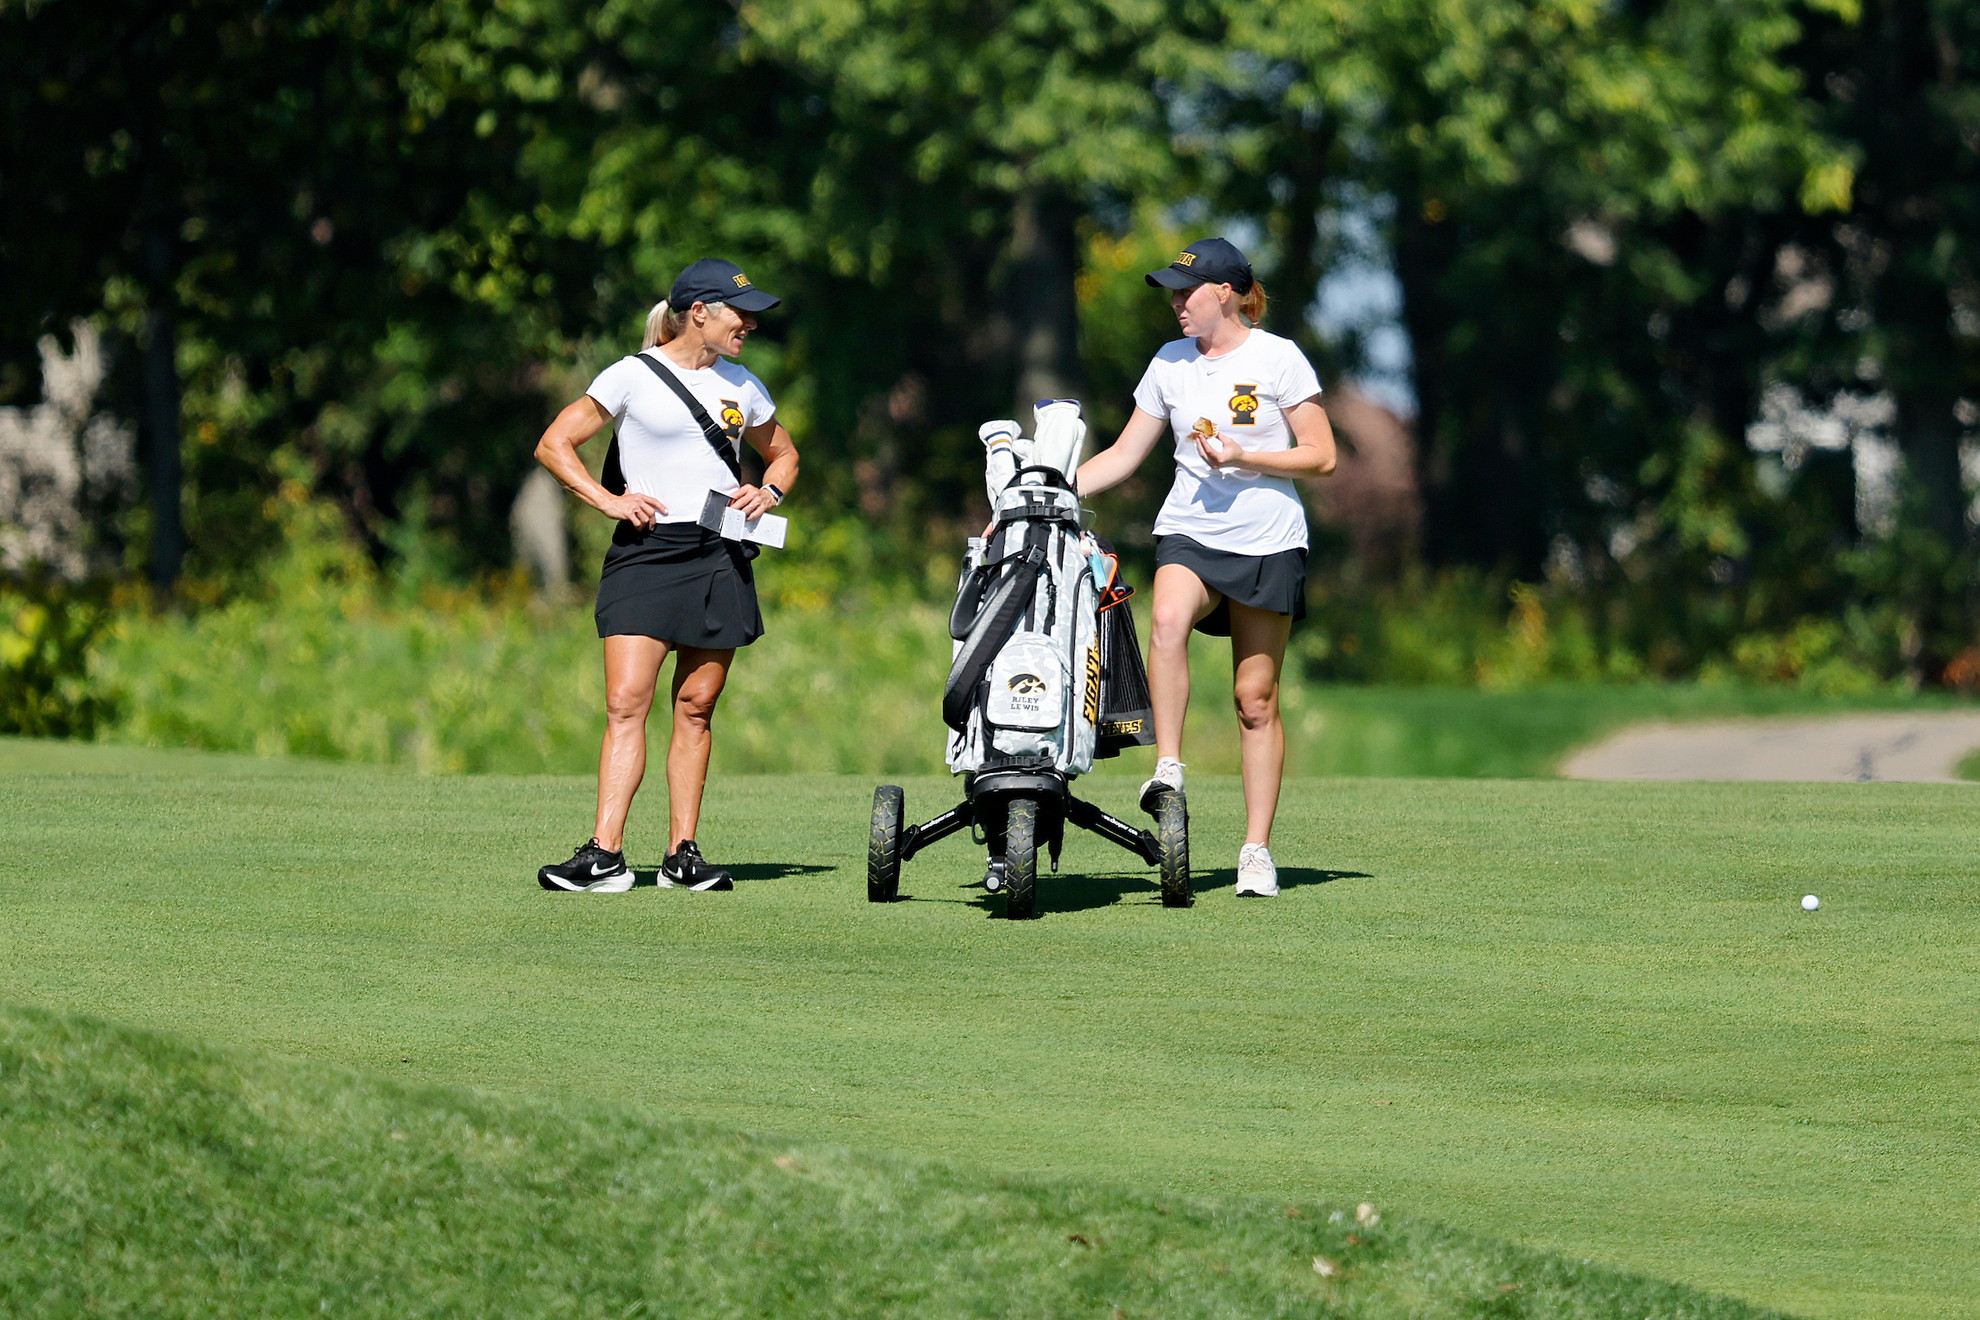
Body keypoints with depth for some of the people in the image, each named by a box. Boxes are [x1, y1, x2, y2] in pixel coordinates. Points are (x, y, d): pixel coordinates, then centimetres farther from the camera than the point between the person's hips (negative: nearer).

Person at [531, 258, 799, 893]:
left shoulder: (740, 385, 14)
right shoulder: (634, 376, 0)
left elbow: (783, 453, 30)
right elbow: (553, 445, 1)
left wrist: (769, 491, 8)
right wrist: (608, 499, -10)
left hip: (720, 556, 4)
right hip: (645, 553, -4)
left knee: (695, 708, 3)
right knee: (626, 703, -13)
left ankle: (683, 853, 8)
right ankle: (606, 854, -16)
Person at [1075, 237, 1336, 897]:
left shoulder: (1277, 359, -3)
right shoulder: (1170, 364, 10)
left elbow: (1321, 456, -3)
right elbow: (1123, 455, 14)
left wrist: (1242, 458, -16)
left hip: (1268, 543, -2)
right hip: (1189, 533, 2)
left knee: (1255, 697, 1)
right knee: (1168, 618, -33)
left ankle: (1257, 848, 8)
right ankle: (1168, 768, -30)